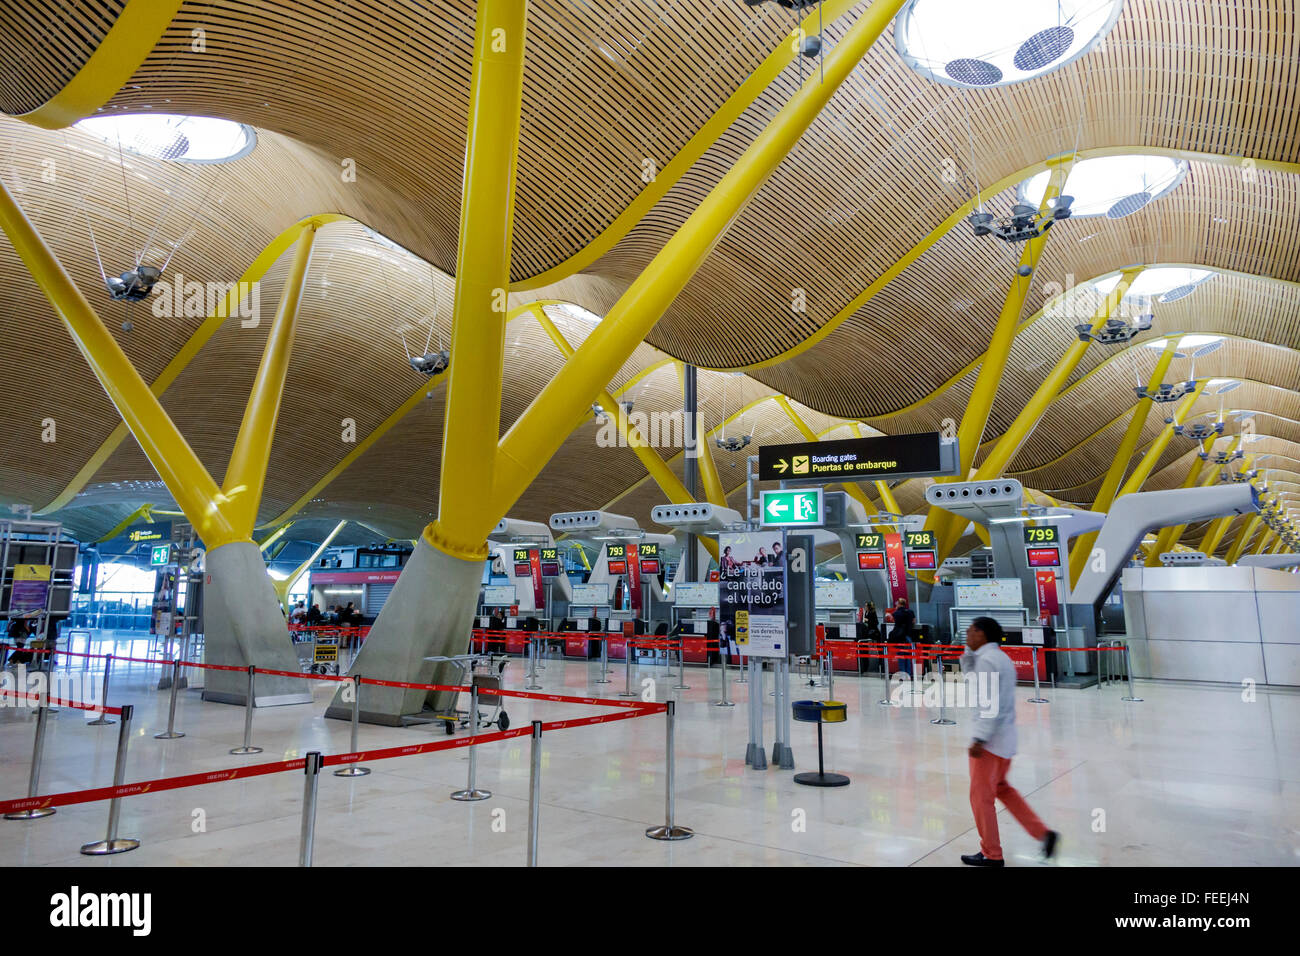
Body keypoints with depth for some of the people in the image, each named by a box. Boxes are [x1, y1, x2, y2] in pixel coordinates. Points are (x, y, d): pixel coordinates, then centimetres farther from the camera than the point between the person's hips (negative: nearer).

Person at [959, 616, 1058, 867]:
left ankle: (991, 854, 15)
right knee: (1001, 788, 23)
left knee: (981, 795, 4)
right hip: (1005, 736, 10)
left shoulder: (987, 660, -19)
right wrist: (968, 654, 11)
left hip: (990, 737, -10)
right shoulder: (1001, 657, 11)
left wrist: (979, 738, -24)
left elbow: (989, 704, -24)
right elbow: (973, 677, 23)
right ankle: (1043, 833, 20)